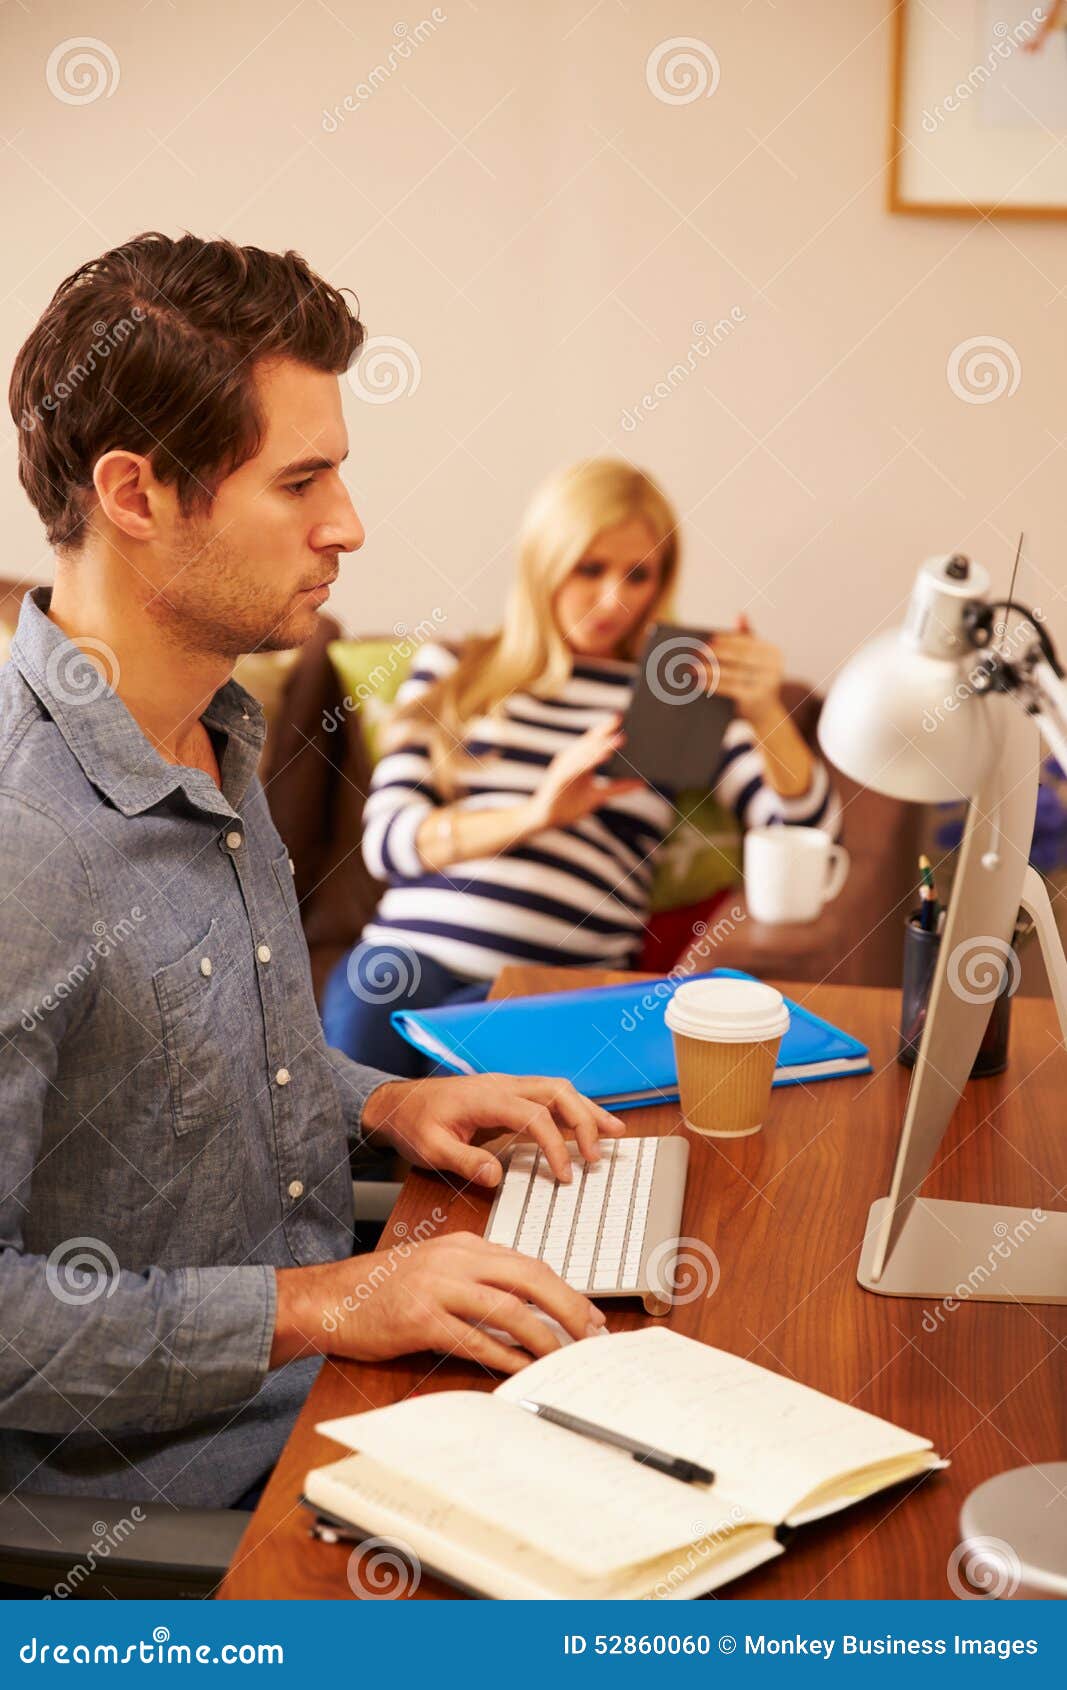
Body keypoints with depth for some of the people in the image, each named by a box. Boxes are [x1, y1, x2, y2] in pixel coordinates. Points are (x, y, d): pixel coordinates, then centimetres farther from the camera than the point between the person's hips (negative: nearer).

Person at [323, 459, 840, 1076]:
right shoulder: (449, 672, 21)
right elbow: (386, 838, 6)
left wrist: (764, 712, -10)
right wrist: (535, 815, -10)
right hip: (413, 949, 1)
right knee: (365, 1004, -35)